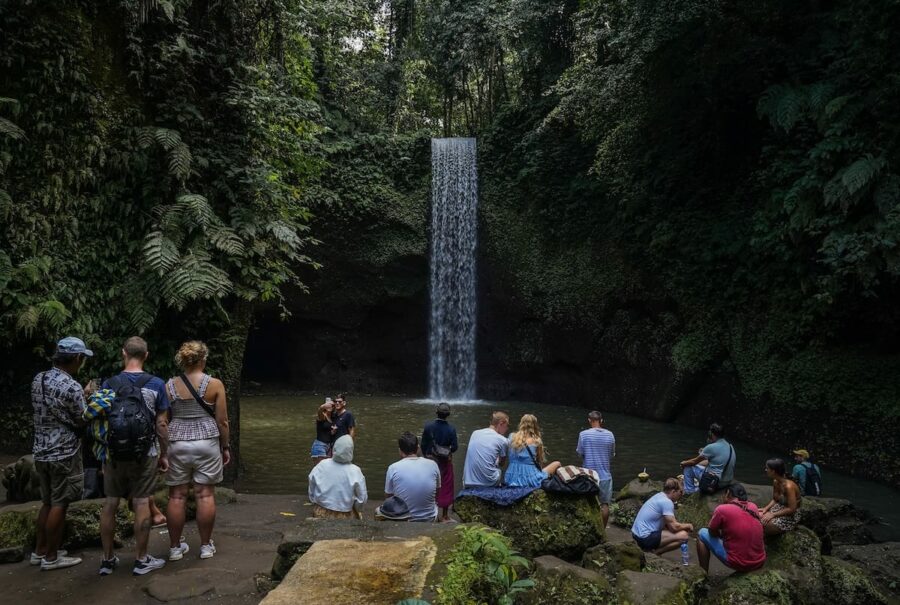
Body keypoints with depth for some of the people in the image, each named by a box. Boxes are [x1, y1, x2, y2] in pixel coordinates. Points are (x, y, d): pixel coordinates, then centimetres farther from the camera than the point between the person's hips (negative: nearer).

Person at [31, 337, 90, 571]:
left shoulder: (38, 380, 5)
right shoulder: (72, 387, -20)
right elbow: (82, 423, -11)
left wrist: (83, 397, 14)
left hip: (41, 452, 8)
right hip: (64, 454, -8)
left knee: (47, 502, 18)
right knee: (59, 504, 3)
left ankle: (40, 551, 27)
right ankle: (51, 557, 11)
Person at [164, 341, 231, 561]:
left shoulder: (169, 386, 1)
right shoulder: (214, 384, -5)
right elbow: (222, 421, -3)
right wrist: (225, 447, 7)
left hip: (177, 444, 2)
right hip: (207, 443, -2)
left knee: (177, 496, 8)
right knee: (205, 495, 4)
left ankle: (175, 547, 16)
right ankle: (206, 546, 12)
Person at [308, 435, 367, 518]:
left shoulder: (321, 465, -9)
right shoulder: (355, 471, -15)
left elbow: (311, 493, 1)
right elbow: (362, 500, -6)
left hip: (320, 514, 3)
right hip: (343, 517, -3)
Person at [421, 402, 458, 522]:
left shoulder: (428, 427, -11)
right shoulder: (451, 429, -13)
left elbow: (423, 445, -5)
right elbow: (455, 447, -11)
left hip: (430, 460, 1)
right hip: (446, 461, -1)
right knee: (446, 487, 10)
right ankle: (445, 516, 17)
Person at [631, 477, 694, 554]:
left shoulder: (659, 496, 13)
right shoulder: (667, 502, -15)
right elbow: (674, 527, -15)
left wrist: (685, 526, 11)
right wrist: (688, 525, 3)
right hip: (646, 537, -10)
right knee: (684, 535, -14)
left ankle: (649, 547, 12)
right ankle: (654, 552, -9)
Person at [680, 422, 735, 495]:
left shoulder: (711, 447, -19)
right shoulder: (730, 446, 5)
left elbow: (694, 461, -5)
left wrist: (684, 463, 14)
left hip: (715, 483, -8)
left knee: (687, 467, 6)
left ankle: (689, 492, 15)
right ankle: (696, 488, 36)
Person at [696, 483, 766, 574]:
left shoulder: (722, 509, -12)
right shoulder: (753, 507, 5)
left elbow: (712, 532, 2)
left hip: (738, 564, -6)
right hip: (759, 562, 6)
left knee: (702, 533, 11)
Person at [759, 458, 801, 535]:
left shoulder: (788, 486, -27)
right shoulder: (775, 482, -1)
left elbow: (792, 509, -25)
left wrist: (773, 515, -23)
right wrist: (765, 508, -6)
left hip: (790, 516, -8)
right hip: (779, 509, 8)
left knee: (764, 525, -23)